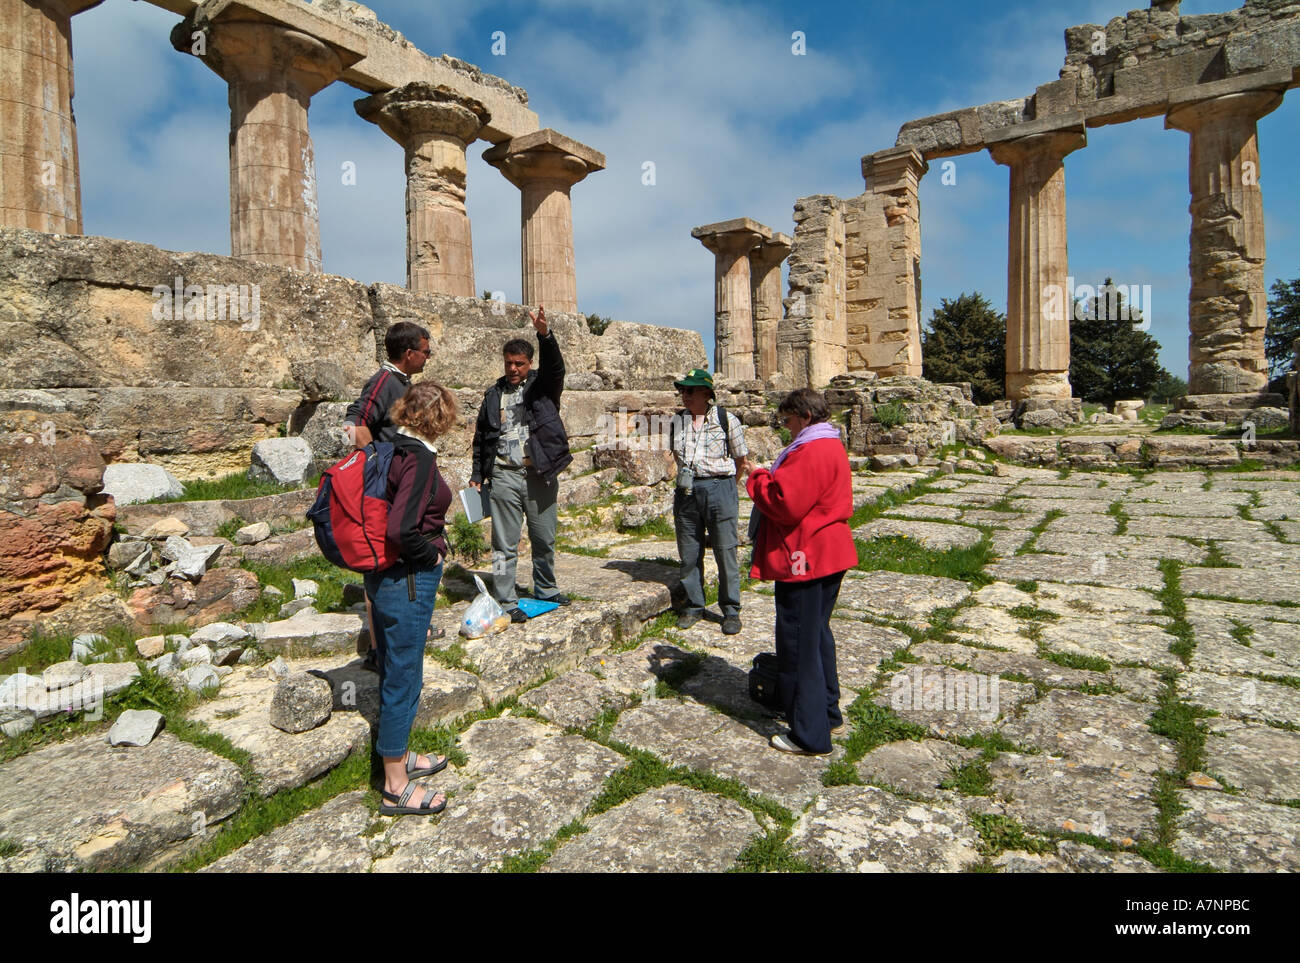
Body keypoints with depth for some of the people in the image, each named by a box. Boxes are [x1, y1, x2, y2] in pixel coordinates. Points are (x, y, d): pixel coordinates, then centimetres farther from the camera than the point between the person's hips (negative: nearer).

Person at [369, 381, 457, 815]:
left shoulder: (391, 448, 5)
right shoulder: (419, 457, -21)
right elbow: (401, 529, -30)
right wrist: (432, 554, -13)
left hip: (383, 575, 9)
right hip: (408, 581, -9)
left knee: (393, 672, 22)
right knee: (403, 677, 4)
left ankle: (398, 756, 41)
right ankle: (396, 787, 20)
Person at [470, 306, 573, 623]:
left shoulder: (543, 385, 5)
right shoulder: (494, 394, 10)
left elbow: (555, 366, -18)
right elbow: (481, 436, 15)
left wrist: (545, 334, -35)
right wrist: (477, 474, 10)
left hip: (539, 475, 0)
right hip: (504, 476, 0)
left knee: (544, 540, 13)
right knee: (505, 543, 2)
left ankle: (545, 590, 32)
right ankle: (506, 602, 10)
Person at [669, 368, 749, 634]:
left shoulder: (727, 420, -4)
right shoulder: (677, 421, 7)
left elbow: (742, 460, 5)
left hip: (720, 489, -4)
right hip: (687, 492, 4)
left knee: (726, 552, 0)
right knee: (689, 554, 9)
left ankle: (731, 610, 15)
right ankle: (694, 606, 25)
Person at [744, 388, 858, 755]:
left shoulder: (810, 452, -21)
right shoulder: (832, 446, 14)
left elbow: (785, 504, -26)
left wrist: (759, 479, -10)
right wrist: (772, 477, 9)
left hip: (804, 561, -11)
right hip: (827, 555, 11)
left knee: (799, 645, -1)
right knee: (816, 636, 22)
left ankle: (810, 735, 10)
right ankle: (828, 714, 37)